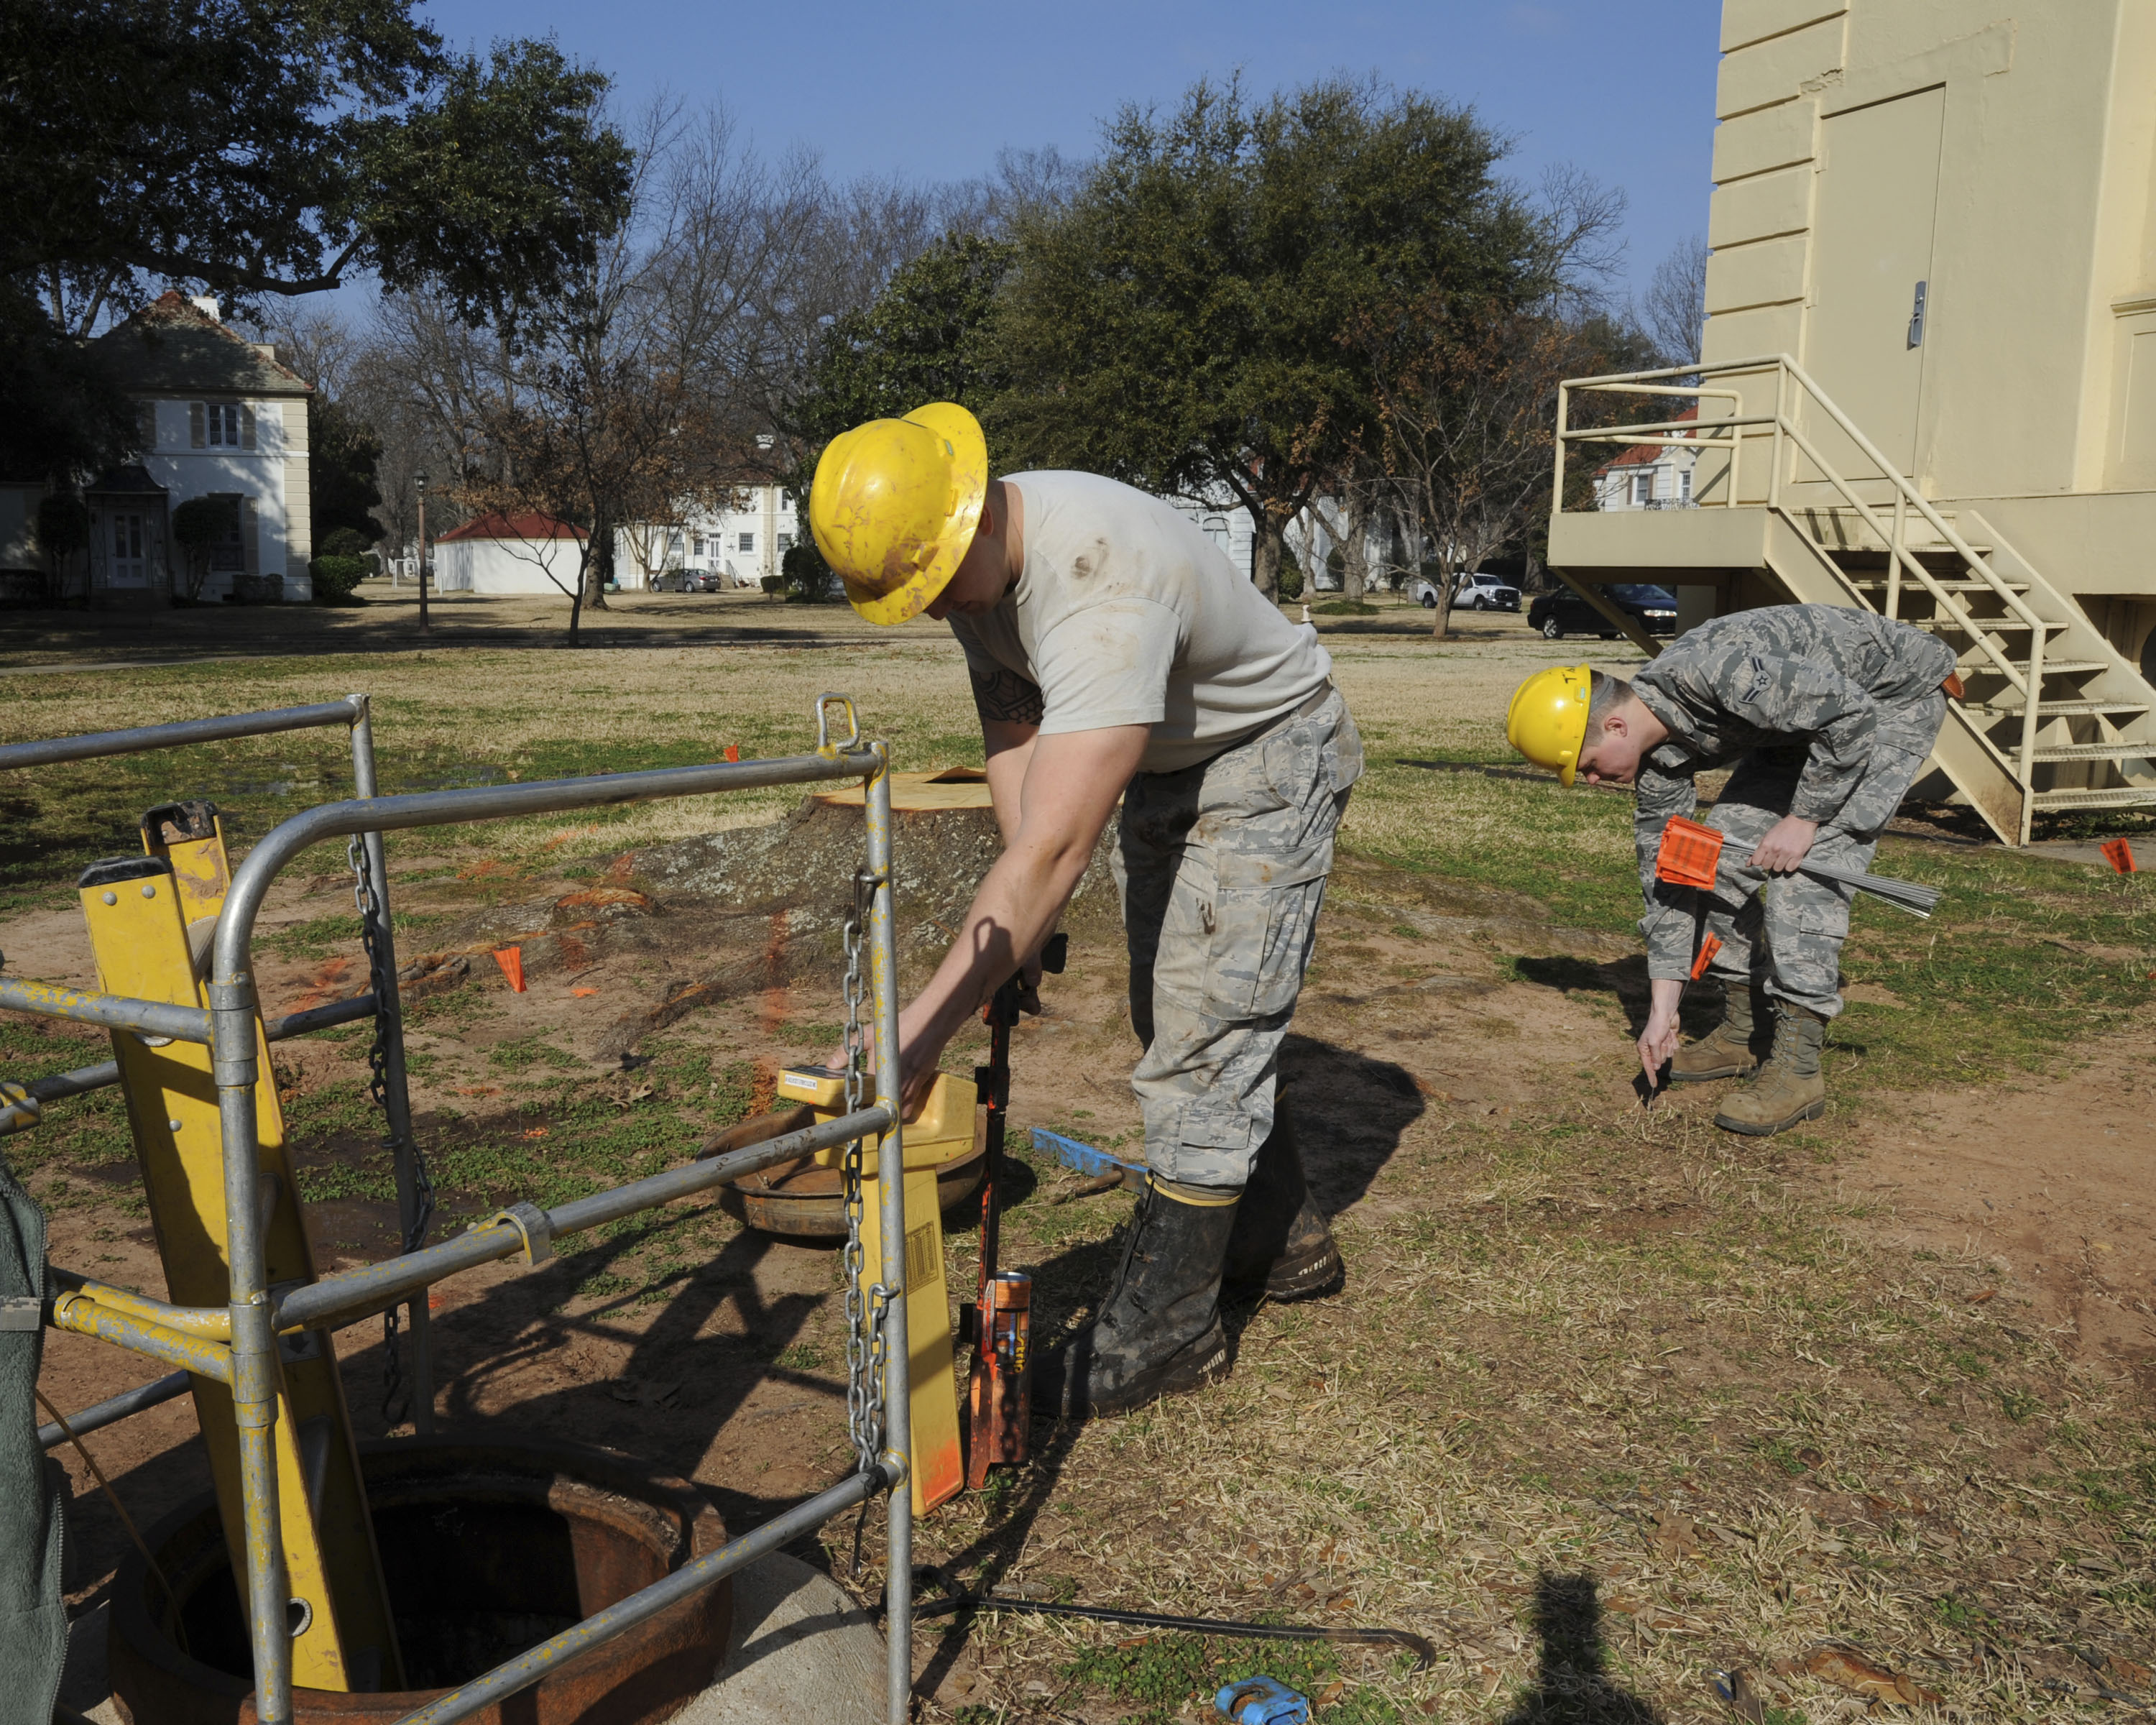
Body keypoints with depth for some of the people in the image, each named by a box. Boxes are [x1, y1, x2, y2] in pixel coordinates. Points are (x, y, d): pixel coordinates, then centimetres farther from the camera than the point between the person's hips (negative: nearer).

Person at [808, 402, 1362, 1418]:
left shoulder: (1101, 587, -41)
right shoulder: (978, 560, -12)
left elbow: (1057, 846, -48)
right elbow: (1013, 732, -6)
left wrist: (922, 1029, -49)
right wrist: (1019, 927, -16)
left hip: (1264, 763, -9)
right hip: (1162, 768, 9)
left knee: (1205, 1029, -11)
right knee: (1174, 1019, 16)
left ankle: (1162, 1332, 0)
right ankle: (1281, 1243, 33)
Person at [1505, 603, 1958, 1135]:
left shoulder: (1713, 672, -37)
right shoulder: (1659, 750, -9)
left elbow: (1851, 715, -31)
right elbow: (1667, 871, -4)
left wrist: (1804, 818, -23)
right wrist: (1663, 1008, -4)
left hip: (1895, 697, -8)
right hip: (1813, 710, 8)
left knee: (1806, 864, -19)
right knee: (1726, 848, 2)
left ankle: (1796, 1068, -15)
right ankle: (1742, 1034, 15)